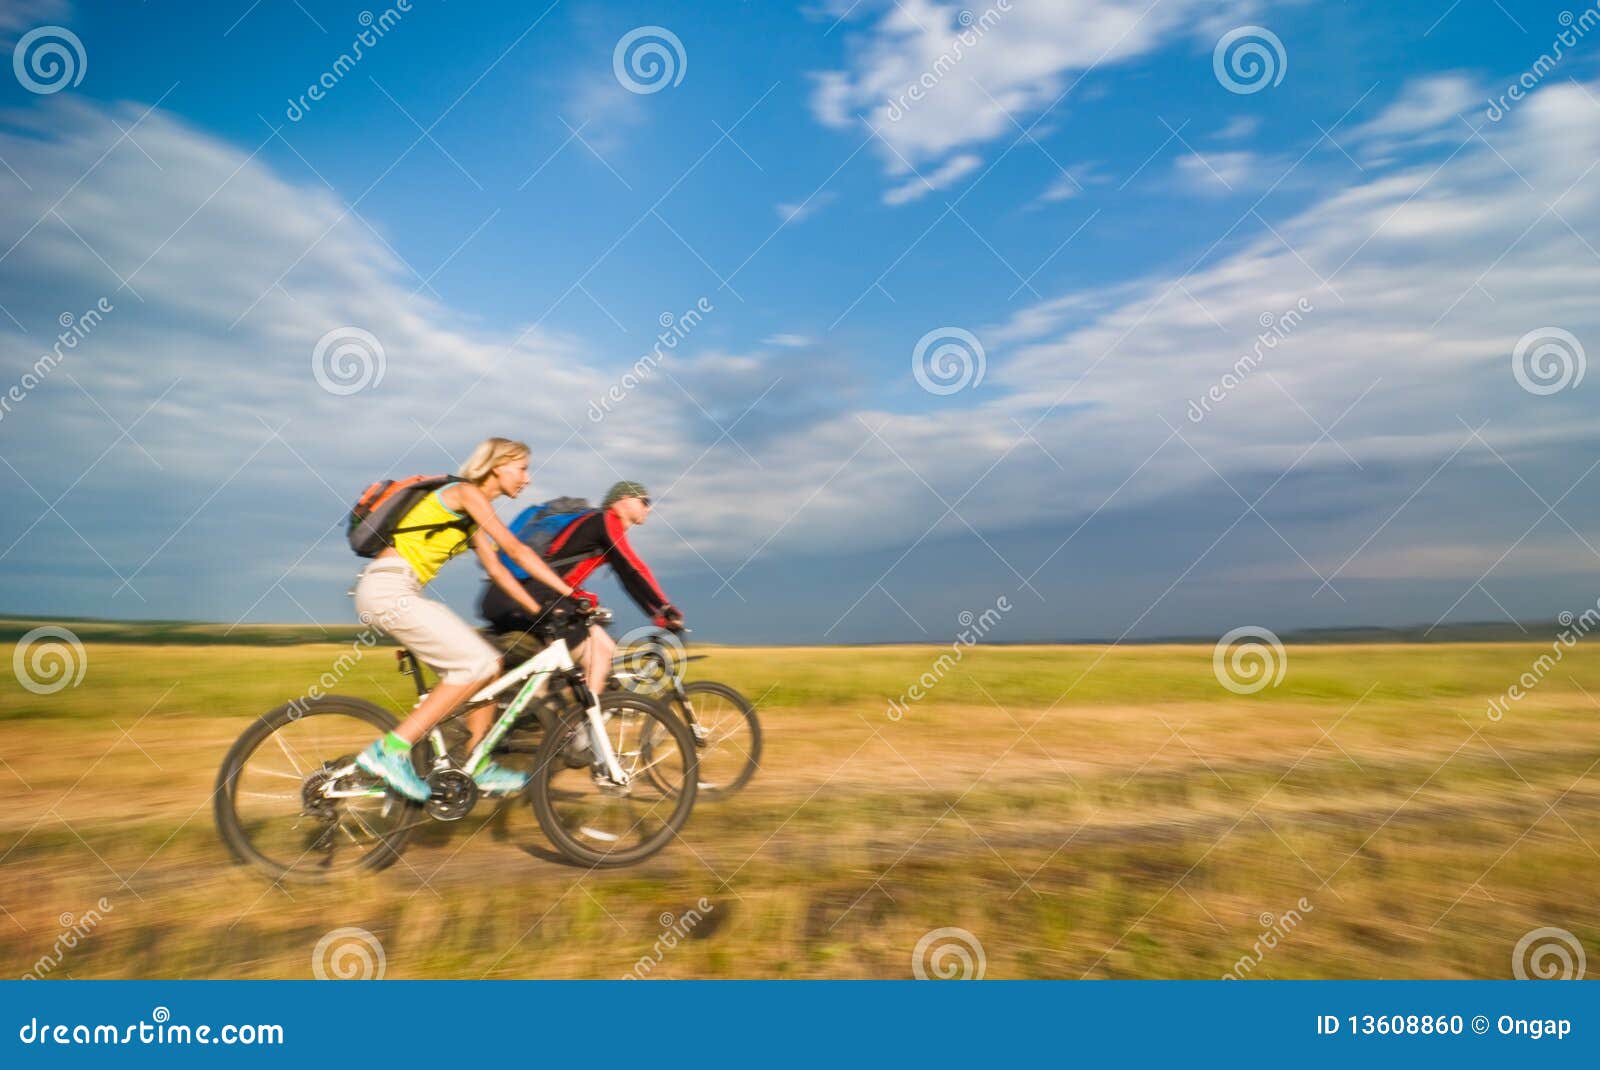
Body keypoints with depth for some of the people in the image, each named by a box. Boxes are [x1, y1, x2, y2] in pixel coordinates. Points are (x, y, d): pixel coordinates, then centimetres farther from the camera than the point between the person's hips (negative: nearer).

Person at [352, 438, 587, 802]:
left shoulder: (472, 516, 20)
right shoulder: (467, 492, -8)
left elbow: (497, 569, 17)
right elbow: (515, 550, -14)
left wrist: (542, 611, 10)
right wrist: (570, 592, -14)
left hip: (400, 592, 9)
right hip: (389, 588, -9)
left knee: (488, 664, 5)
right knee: (476, 664, -16)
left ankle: (480, 769, 12)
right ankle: (391, 751, -12)